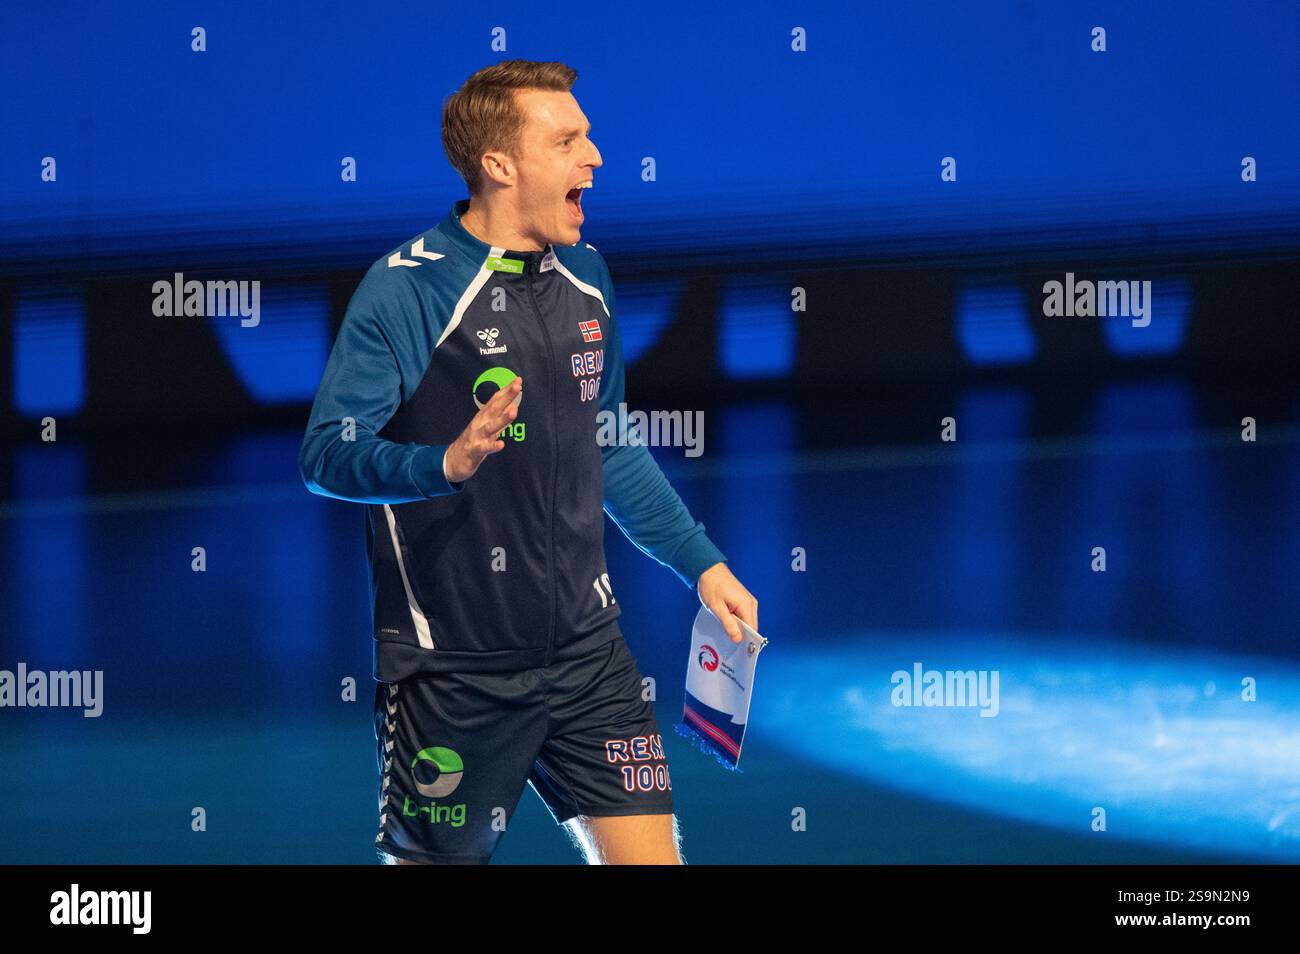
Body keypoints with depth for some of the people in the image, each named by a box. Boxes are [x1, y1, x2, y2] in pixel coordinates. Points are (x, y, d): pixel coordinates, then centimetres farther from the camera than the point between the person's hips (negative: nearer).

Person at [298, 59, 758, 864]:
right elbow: (327, 451, -16)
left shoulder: (585, 276, 11)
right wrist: (447, 464, -32)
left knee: (647, 852, -3)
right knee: (439, 855, 4)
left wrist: (702, 563, 19)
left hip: (585, 648, 5)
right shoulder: (407, 288, -10)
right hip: (452, 669, -5)